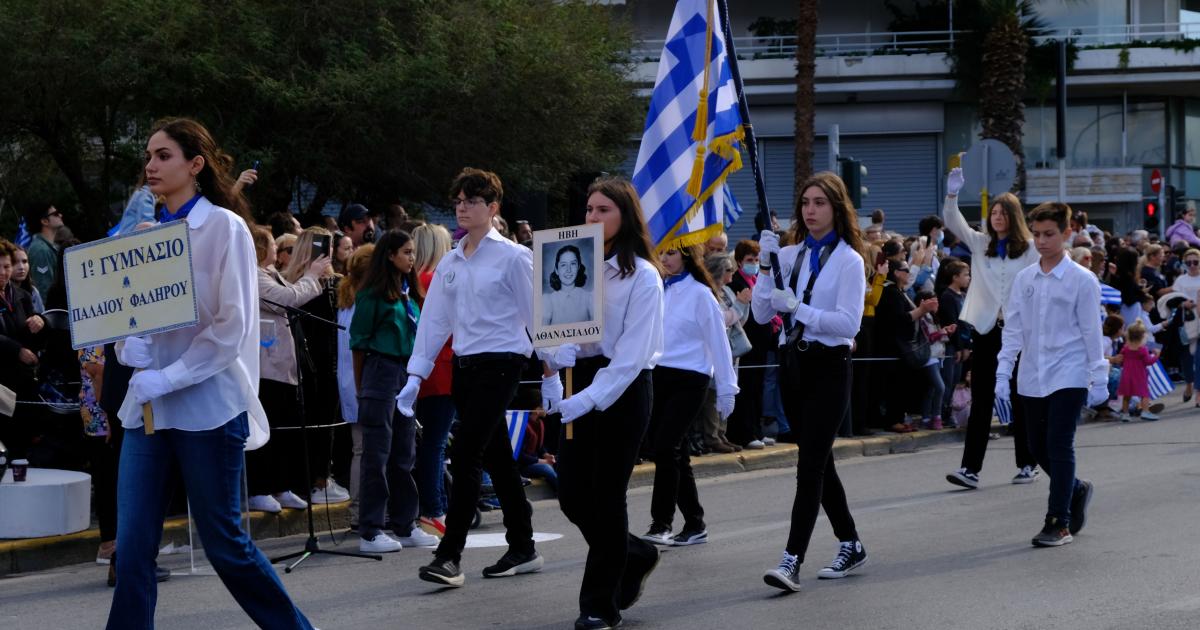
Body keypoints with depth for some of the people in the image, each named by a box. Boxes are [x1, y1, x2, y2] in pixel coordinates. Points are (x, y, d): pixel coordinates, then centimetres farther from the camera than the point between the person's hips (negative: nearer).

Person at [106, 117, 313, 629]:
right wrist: (130, 346, -6)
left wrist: (168, 378, -18)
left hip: (206, 407, -6)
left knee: (225, 545, 1)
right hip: (146, 407, 6)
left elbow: (232, 328, -12)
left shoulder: (224, 227, -6)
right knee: (132, 548, -1)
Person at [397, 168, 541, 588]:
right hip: (464, 366, 7)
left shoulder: (512, 257, -6)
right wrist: (416, 376, 6)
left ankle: (449, 555, -15)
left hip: (500, 363, -7)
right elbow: (434, 319, 11)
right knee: (496, 459, 12)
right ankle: (523, 549, 21)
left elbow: (535, 314, -5)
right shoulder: (450, 263, 12)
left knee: (466, 455, -14)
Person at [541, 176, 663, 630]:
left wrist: (588, 399, -21)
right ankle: (634, 557, 31)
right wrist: (552, 376, -11)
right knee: (573, 496, 5)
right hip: (579, 382, 6)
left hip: (623, 388, -6)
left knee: (606, 496, -2)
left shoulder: (642, 276, -9)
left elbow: (632, 353, -14)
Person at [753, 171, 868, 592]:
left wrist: (797, 308, -23)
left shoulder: (848, 260, -6)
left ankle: (791, 561, -16)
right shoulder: (789, 255, 9)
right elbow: (761, 314, 4)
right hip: (793, 363, 6)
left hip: (828, 367, -6)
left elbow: (848, 322, -15)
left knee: (810, 463, -12)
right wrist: (766, 265, -8)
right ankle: (850, 545, 27)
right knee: (818, 461, 13)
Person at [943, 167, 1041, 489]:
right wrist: (952, 195, -19)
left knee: (1021, 399, 7)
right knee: (980, 399, -1)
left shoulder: (1030, 248, 1)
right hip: (986, 329, 2)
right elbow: (953, 222, -3)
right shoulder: (979, 243, 9)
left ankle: (1027, 464, 17)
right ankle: (970, 468, -5)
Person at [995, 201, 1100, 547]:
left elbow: (1091, 332, -3)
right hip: (1032, 377, 5)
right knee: (1038, 446, 10)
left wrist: (1099, 379, -3)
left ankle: (1059, 522, -3)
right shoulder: (1024, 279, 7)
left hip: (1068, 376, -5)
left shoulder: (1081, 280, -5)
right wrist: (1003, 373, 4)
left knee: (1059, 446, -8)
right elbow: (1013, 329, 9)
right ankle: (1076, 489, 35)